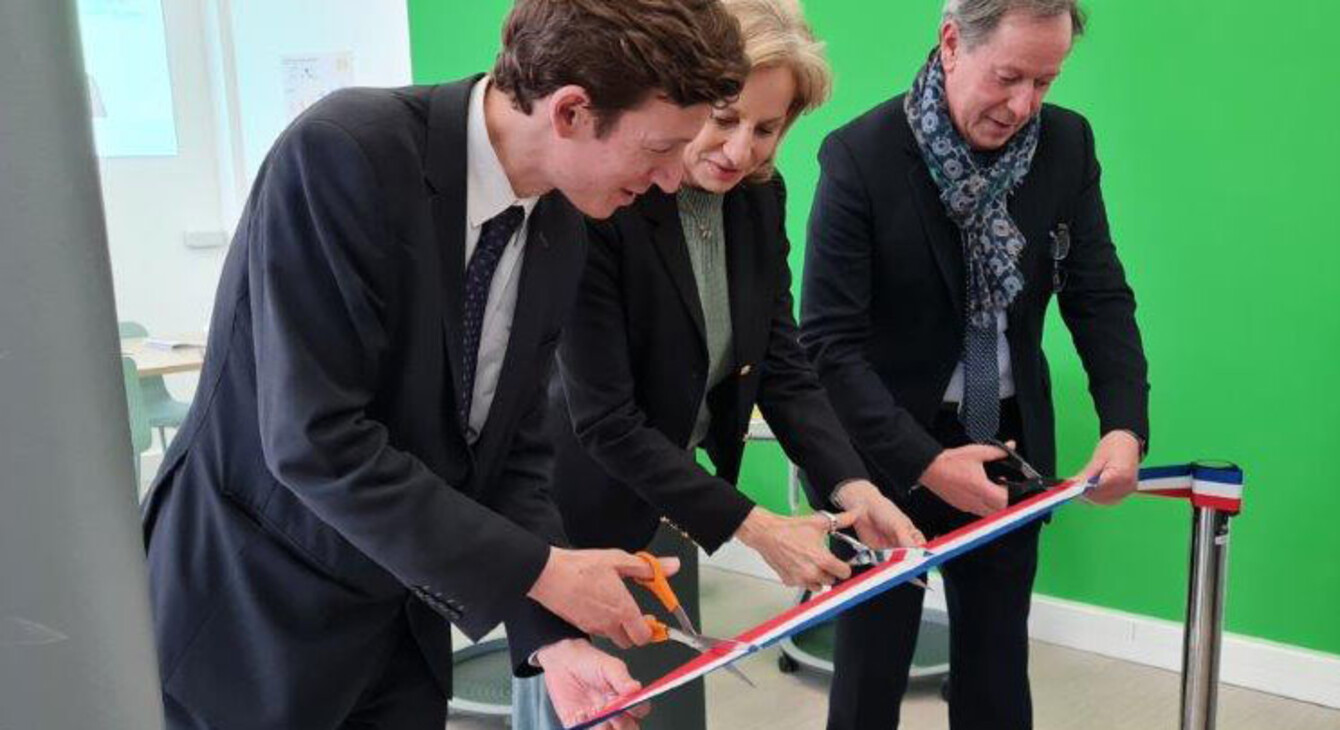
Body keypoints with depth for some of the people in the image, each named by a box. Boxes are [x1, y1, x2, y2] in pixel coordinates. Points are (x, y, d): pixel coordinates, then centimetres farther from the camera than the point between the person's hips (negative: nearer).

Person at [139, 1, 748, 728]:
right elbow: (316, 441, -27)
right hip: (248, 612, -5)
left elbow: (511, 446, -1)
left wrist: (550, 635, -12)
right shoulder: (341, 153, -25)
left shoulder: (559, 231, -4)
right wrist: (538, 571, -22)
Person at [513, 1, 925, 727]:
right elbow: (607, 421, -25)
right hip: (579, 516, -6)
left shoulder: (761, 199, -4)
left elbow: (783, 366, -4)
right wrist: (753, 526, -25)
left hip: (668, 511, 7)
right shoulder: (596, 206, -25)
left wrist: (852, 488, -19)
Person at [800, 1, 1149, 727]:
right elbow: (829, 342, -19)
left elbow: (1101, 296, -1)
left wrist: (1125, 423, -17)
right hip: (890, 454, -4)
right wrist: (923, 462, -25)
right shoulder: (861, 155, -17)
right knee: (870, 666, 11)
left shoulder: (1067, 143, -3)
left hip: (1010, 447, 4)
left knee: (998, 665, 18)